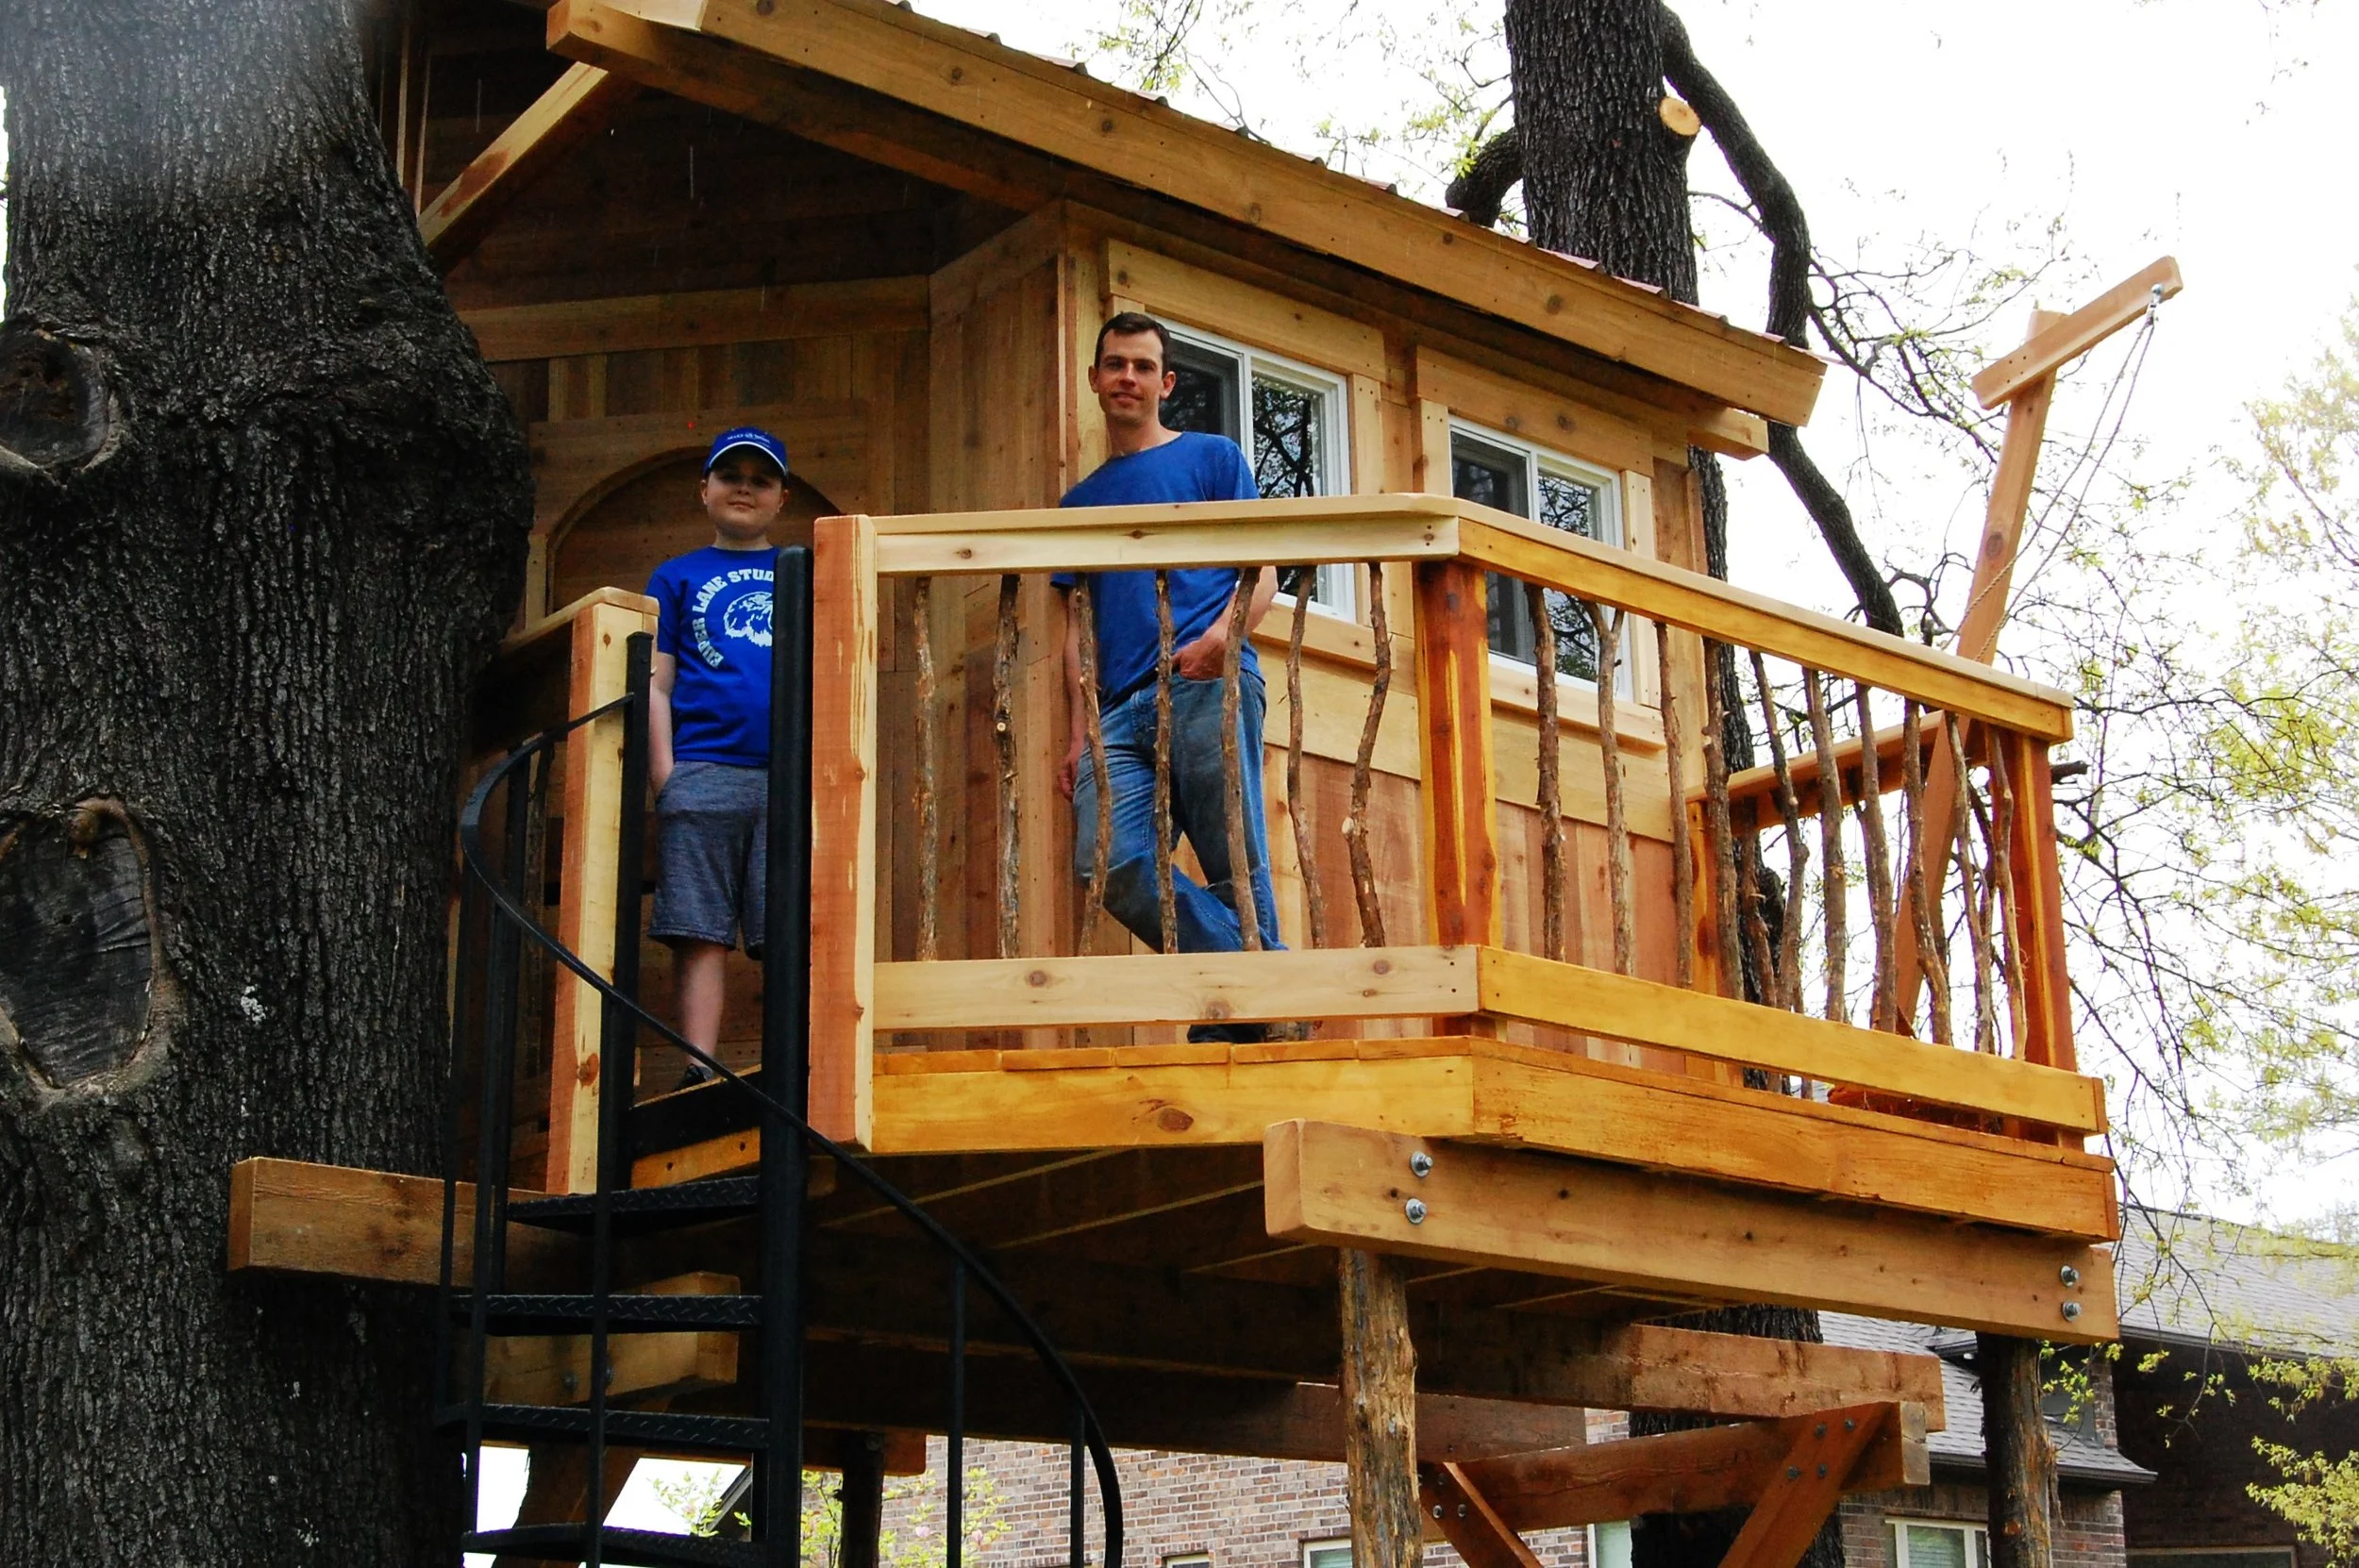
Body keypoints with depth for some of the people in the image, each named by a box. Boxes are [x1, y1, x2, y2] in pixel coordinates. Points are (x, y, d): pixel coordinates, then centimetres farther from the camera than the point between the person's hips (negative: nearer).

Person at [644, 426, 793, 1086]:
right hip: (703, 775, -1)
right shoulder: (678, 577, 18)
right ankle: (699, 1074, -6)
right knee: (701, 934, -6)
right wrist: (664, 776, 0)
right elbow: (656, 684, 12)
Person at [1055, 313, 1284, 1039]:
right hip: (1121, 707, 4)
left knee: (1235, 867, -11)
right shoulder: (1082, 500, 28)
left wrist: (1221, 635, -15)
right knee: (1107, 857, -19)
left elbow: (1262, 573, 7)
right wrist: (1080, 730, 10)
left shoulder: (1212, 457, 16)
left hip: (1207, 687, -3)